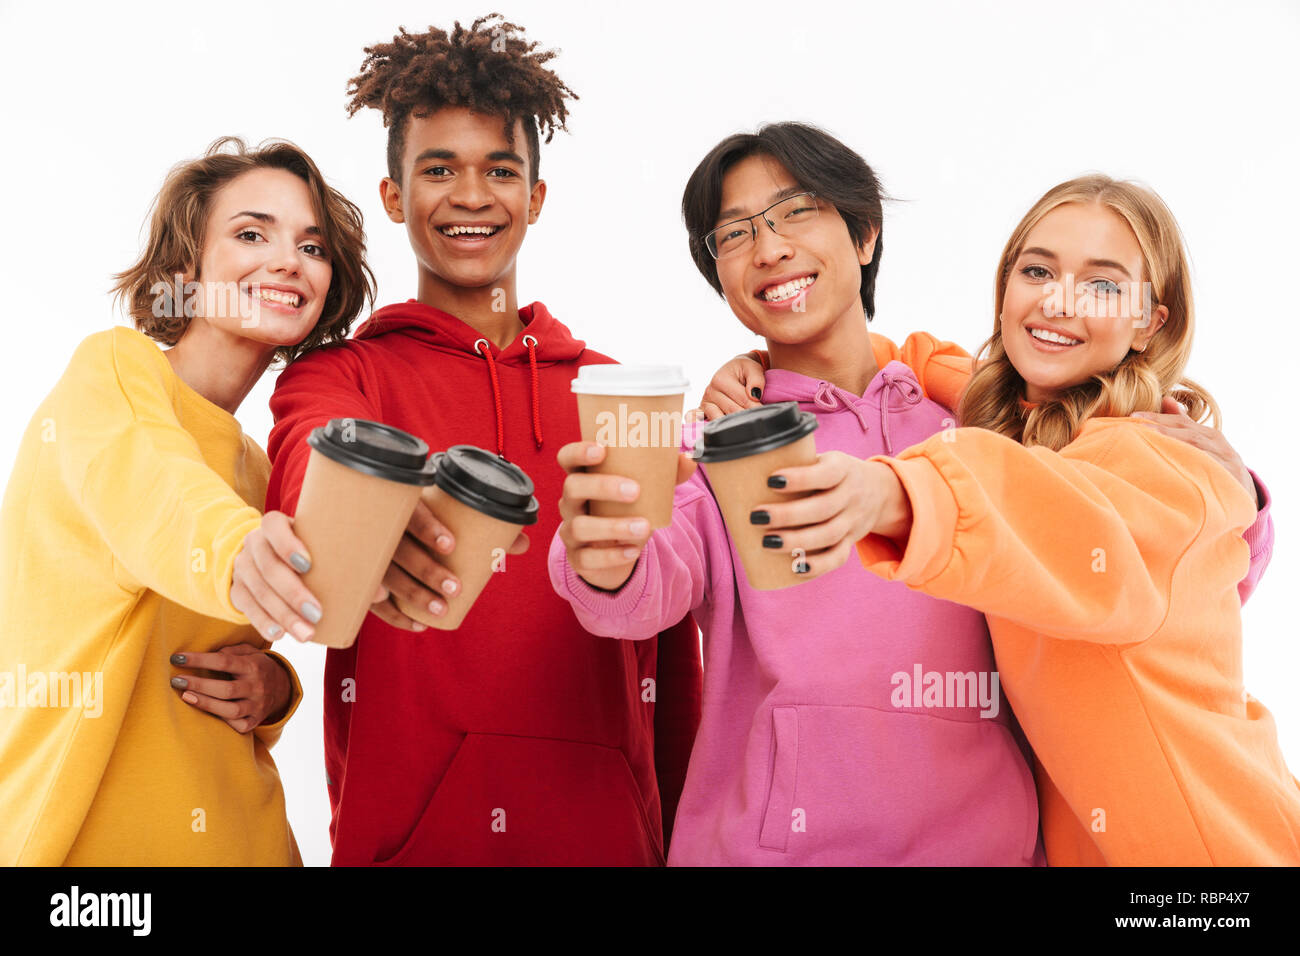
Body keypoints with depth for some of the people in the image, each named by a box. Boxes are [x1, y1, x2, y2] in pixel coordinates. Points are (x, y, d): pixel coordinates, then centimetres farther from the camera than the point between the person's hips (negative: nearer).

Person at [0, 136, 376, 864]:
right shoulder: (112, 367, -7)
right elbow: (138, 485, -28)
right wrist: (233, 548, -48)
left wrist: (271, 691, -2)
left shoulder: (258, 469, 12)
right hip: (71, 835, -6)